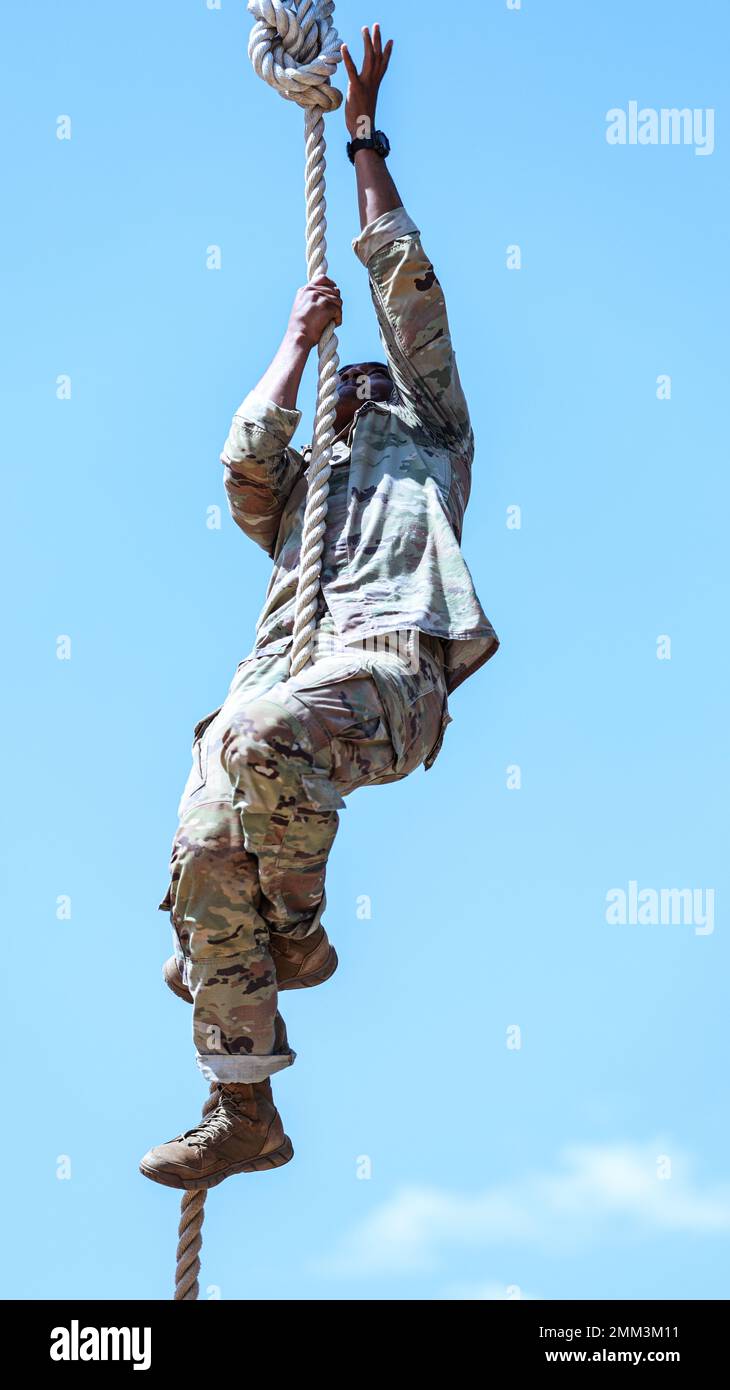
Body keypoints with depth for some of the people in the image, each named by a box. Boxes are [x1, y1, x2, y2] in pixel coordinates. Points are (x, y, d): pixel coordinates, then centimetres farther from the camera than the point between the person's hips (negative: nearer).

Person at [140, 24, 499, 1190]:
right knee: (206, 864, -17)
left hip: (390, 667, -5)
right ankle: (246, 1112, -13)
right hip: (280, 680, 5)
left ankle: (299, 934, -16)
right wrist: (300, 338, 26)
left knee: (267, 735, -39)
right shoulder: (300, 491, 39)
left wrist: (364, 136, 34)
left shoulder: (426, 441, 31)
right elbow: (246, 454, 15)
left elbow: (405, 285, 29)